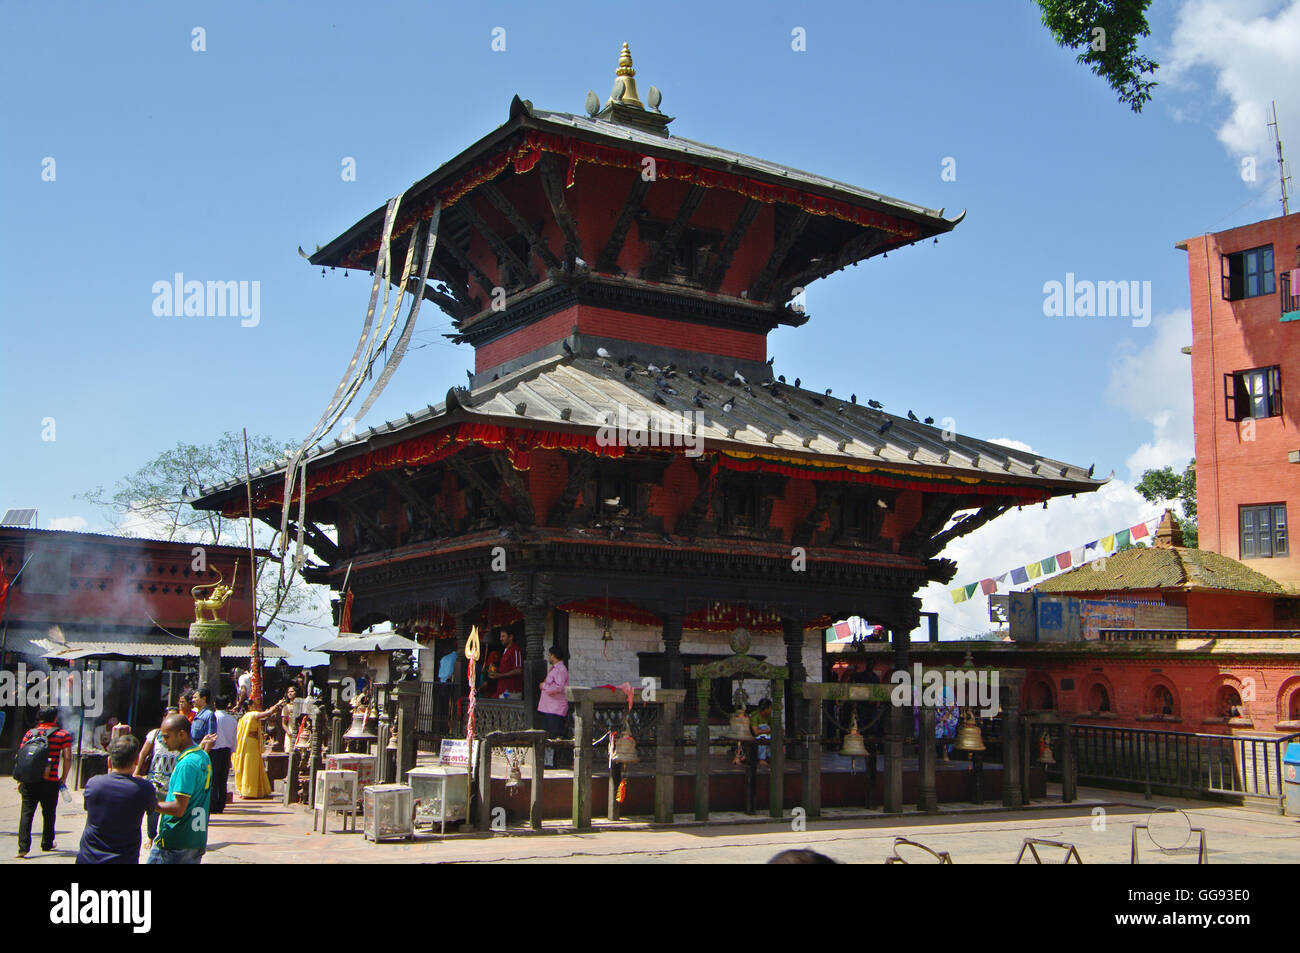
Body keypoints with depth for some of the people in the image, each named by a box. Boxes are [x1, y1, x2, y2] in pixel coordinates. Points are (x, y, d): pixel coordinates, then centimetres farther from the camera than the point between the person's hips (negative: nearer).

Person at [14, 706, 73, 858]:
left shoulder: (30, 733, 7)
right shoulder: (63, 735, 1)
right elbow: (67, 758, -6)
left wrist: (20, 780, 9)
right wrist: (63, 778, 4)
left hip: (29, 781, 1)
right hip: (50, 781, -1)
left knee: (26, 812, 1)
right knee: (48, 813, 13)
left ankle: (23, 847, -9)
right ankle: (47, 844, 25)